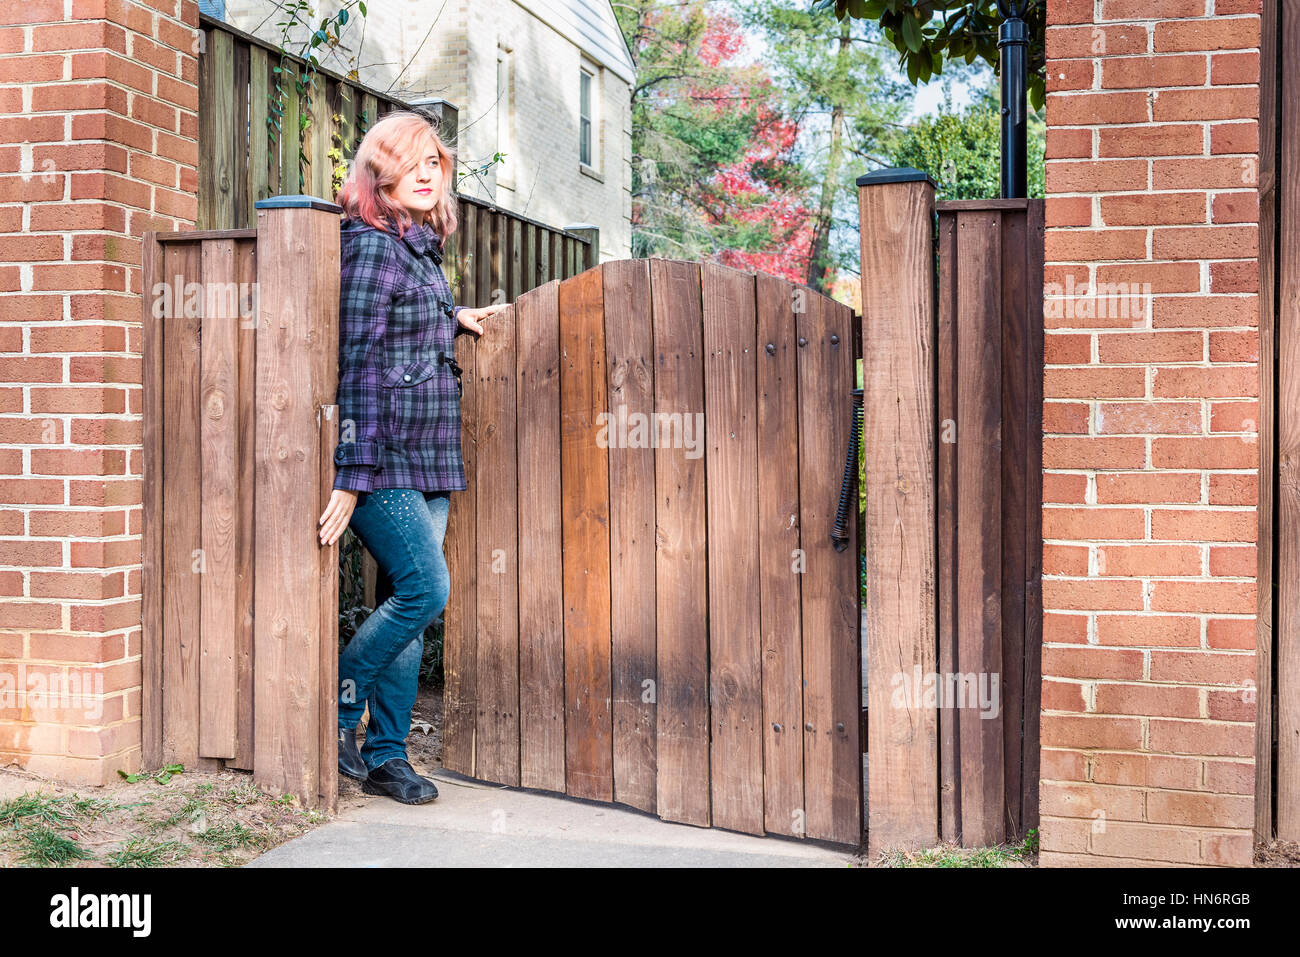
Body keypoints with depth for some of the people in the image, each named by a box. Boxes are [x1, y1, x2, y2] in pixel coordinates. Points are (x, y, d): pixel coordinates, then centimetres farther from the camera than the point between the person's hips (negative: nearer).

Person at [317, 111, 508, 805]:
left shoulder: (421, 247, 16)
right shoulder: (371, 244, -9)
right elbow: (359, 361, -15)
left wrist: (454, 321, 18)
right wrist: (353, 475, -19)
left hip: (427, 459, 8)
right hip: (384, 459, -8)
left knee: (407, 601, 7)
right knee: (425, 589, -13)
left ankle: (384, 755, 14)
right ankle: (332, 715, 5)